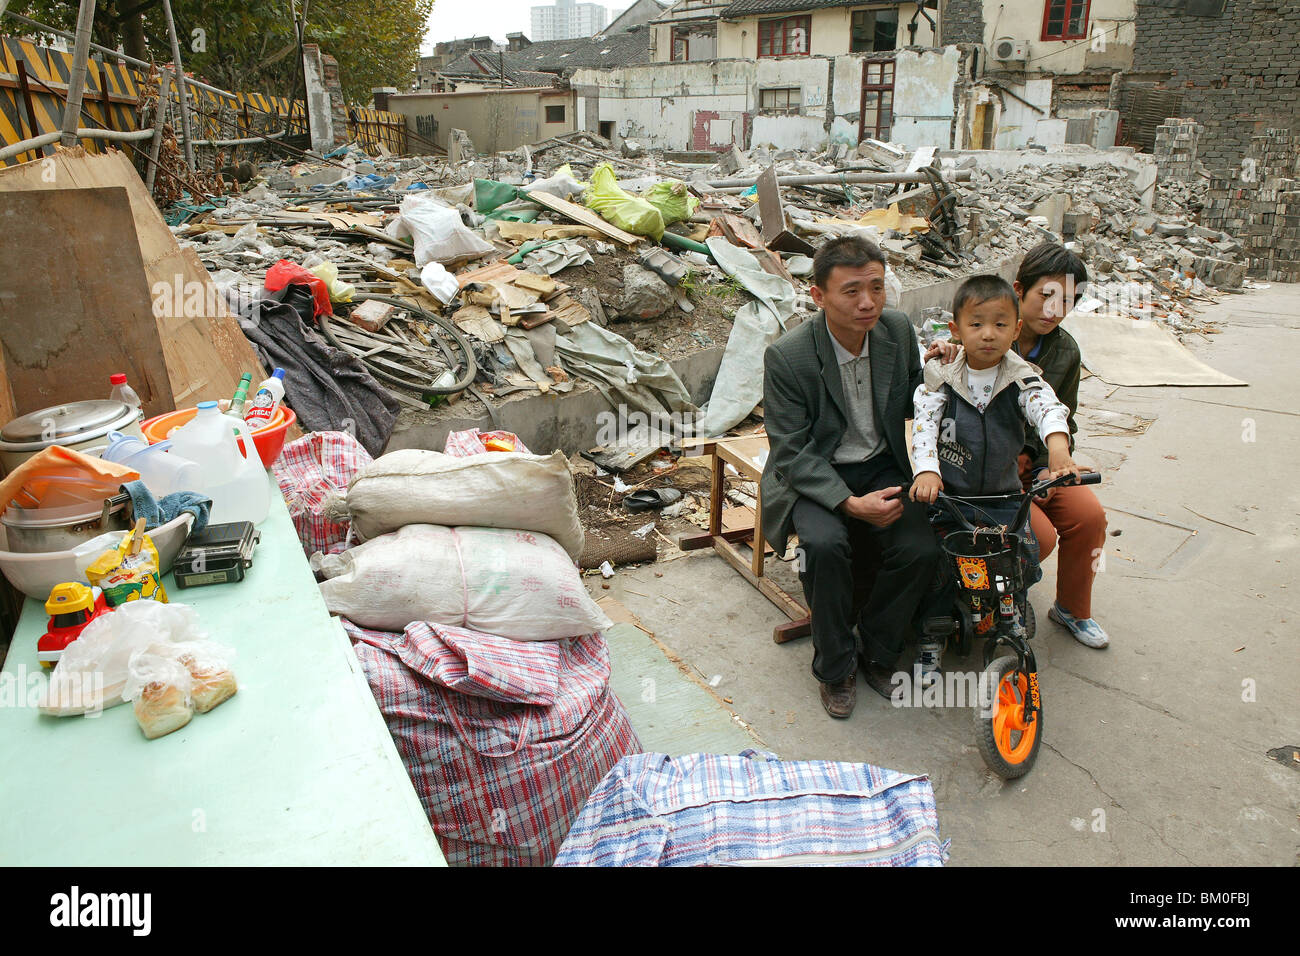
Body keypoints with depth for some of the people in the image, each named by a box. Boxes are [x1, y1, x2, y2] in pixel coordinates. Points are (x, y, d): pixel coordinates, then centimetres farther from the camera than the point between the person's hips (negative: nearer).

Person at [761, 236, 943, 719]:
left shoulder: (899, 330, -5)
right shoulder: (786, 356, -19)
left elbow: (914, 404, 12)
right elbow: (792, 453, -17)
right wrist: (851, 503, -26)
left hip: (882, 467, 4)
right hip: (816, 475, -4)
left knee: (921, 549, -20)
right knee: (824, 545, -32)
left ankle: (877, 651, 7)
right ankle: (835, 666, -6)